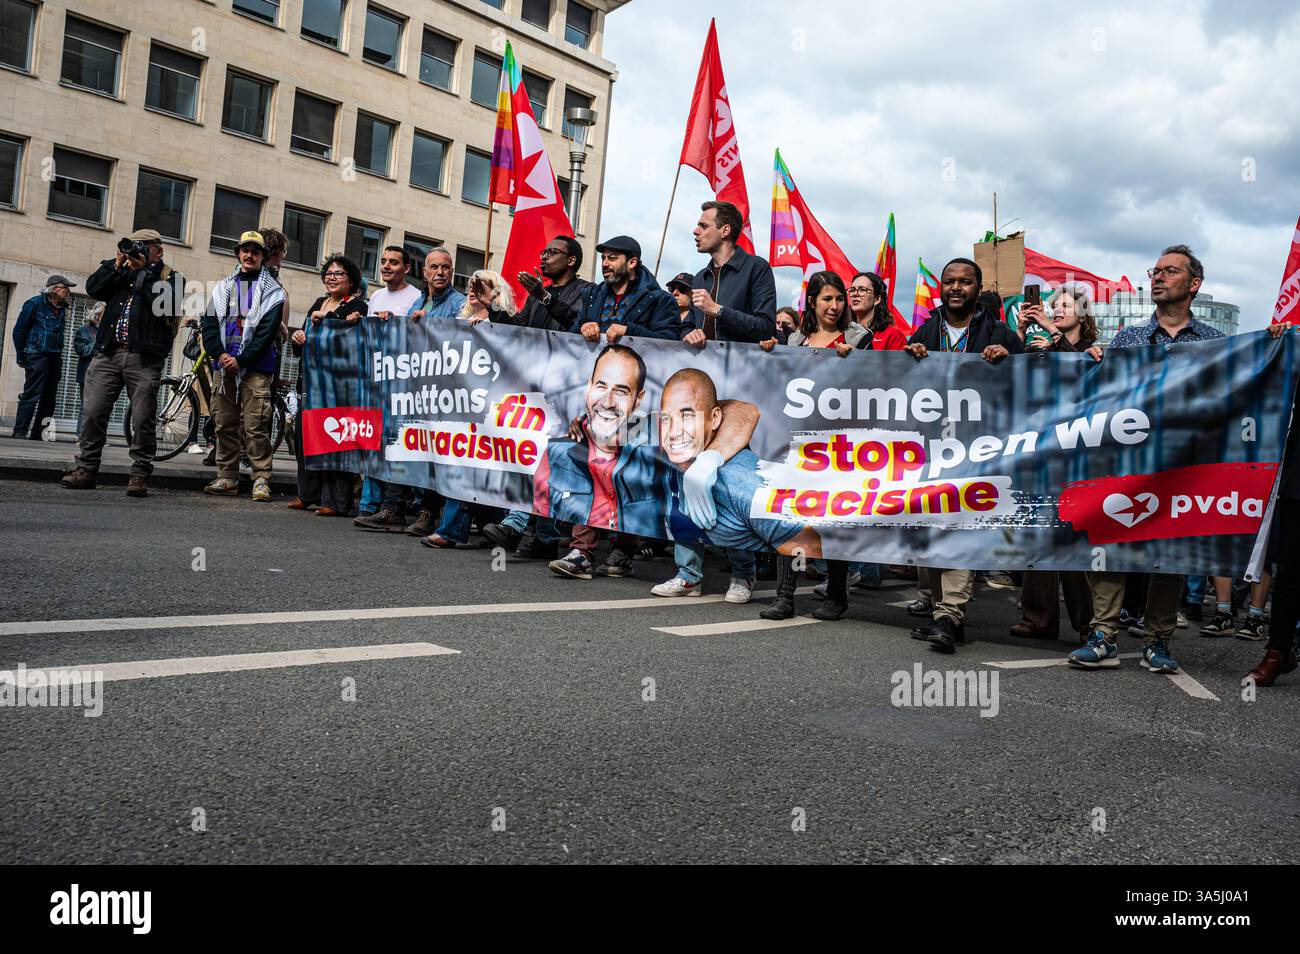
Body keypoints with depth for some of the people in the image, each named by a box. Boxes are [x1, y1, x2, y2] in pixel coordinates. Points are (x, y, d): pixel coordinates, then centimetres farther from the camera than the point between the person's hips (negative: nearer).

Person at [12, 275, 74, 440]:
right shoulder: (35, 303, -4)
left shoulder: (62, 309, 13)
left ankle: (37, 434, 11)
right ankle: (19, 432, -6)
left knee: (49, 397, 6)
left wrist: (58, 354, 7)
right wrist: (21, 357, -3)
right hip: (37, 356, -7)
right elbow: (19, 330, -3)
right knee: (32, 394, -10)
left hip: (55, 357, 7)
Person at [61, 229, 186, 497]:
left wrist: (144, 271, -5)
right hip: (108, 353, 4)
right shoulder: (120, 272, 23)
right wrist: (117, 264, 3)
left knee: (143, 419, -4)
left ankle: (140, 475, 3)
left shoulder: (170, 277, 10)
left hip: (144, 358, -4)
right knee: (92, 412, 0)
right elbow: (93, 288, 8)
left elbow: (164, 303, -10)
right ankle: (85, 469, 8)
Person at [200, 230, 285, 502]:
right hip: (223, 365, 5)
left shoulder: (272, 291, 4)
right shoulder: (223, 287, 17)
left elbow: (267, 332, -6)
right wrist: (220, 354, -6)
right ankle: (227, 479, 12)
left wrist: (241, 360, -12)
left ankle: (261, 479, -4)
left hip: (255, 368, -4)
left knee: (256, 427, -9)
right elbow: (209, 324, 10)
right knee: (224, 425, 5)